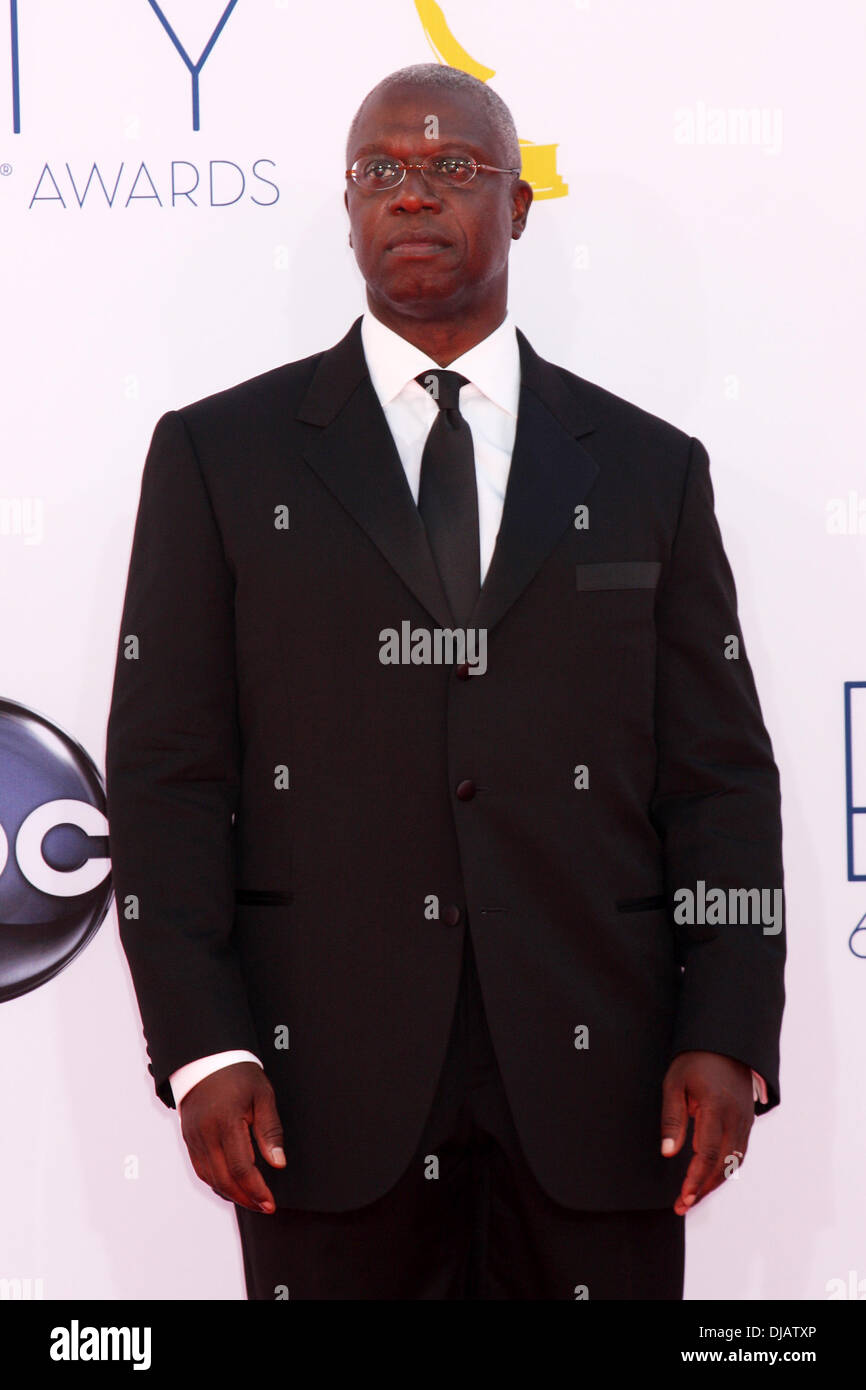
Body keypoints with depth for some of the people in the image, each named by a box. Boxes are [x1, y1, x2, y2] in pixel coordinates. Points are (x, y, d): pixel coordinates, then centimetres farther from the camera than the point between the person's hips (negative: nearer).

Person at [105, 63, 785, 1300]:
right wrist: (201, 1047, -8)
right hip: (330, 1088, -1)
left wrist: (728, 1038, -4)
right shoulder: (219, 456, 8)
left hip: (596, 1085, 1)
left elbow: (721, 779, 8)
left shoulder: (649, 469, 11)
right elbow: (165, 775, 2)